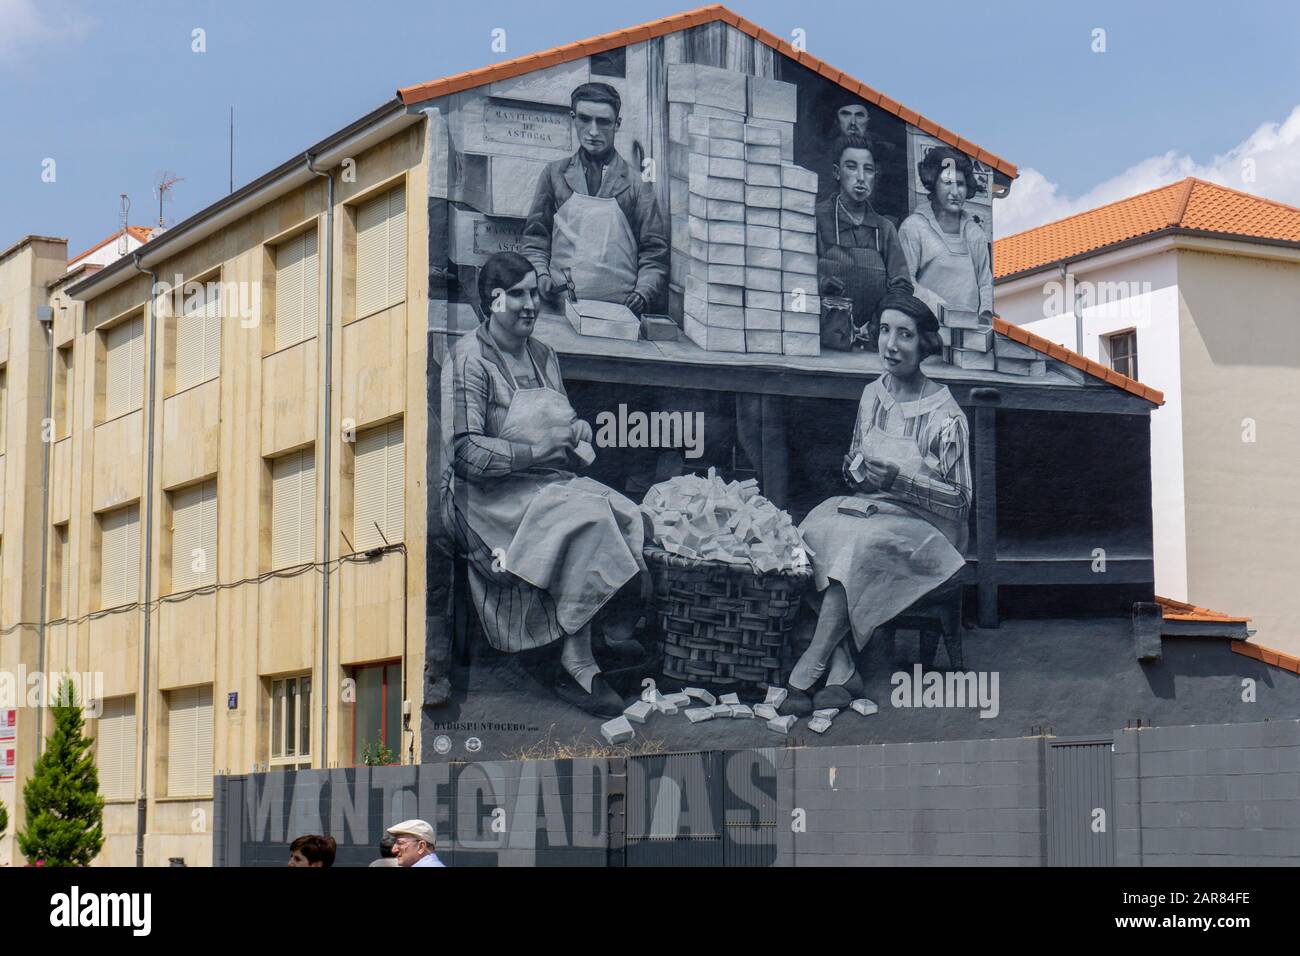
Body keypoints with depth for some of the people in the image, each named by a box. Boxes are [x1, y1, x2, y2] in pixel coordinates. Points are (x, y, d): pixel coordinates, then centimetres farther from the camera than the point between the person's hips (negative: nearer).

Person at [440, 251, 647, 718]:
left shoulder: (542, 356, 18)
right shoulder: (469, 360, -7)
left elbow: (566, 426, 27)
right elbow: (464, 452, -16)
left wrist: (577, 431, 3)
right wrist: (536, 450, -20)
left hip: (549, 484, 7)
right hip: (490, 498, -7)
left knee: (626, 517, -20)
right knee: (585, 521, -30)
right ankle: (577, 664, -23)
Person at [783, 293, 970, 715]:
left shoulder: (943, 415, -10)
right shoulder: (873, 395, 9)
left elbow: (959, 499, -9)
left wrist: (898, 479, -21)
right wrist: (856, 469, -5)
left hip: (925, 525, -5)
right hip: (871, 508, 5)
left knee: (859, 542, -35)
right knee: (818, 526, -28)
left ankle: (806, 674, -33)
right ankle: (841, 673, -34)